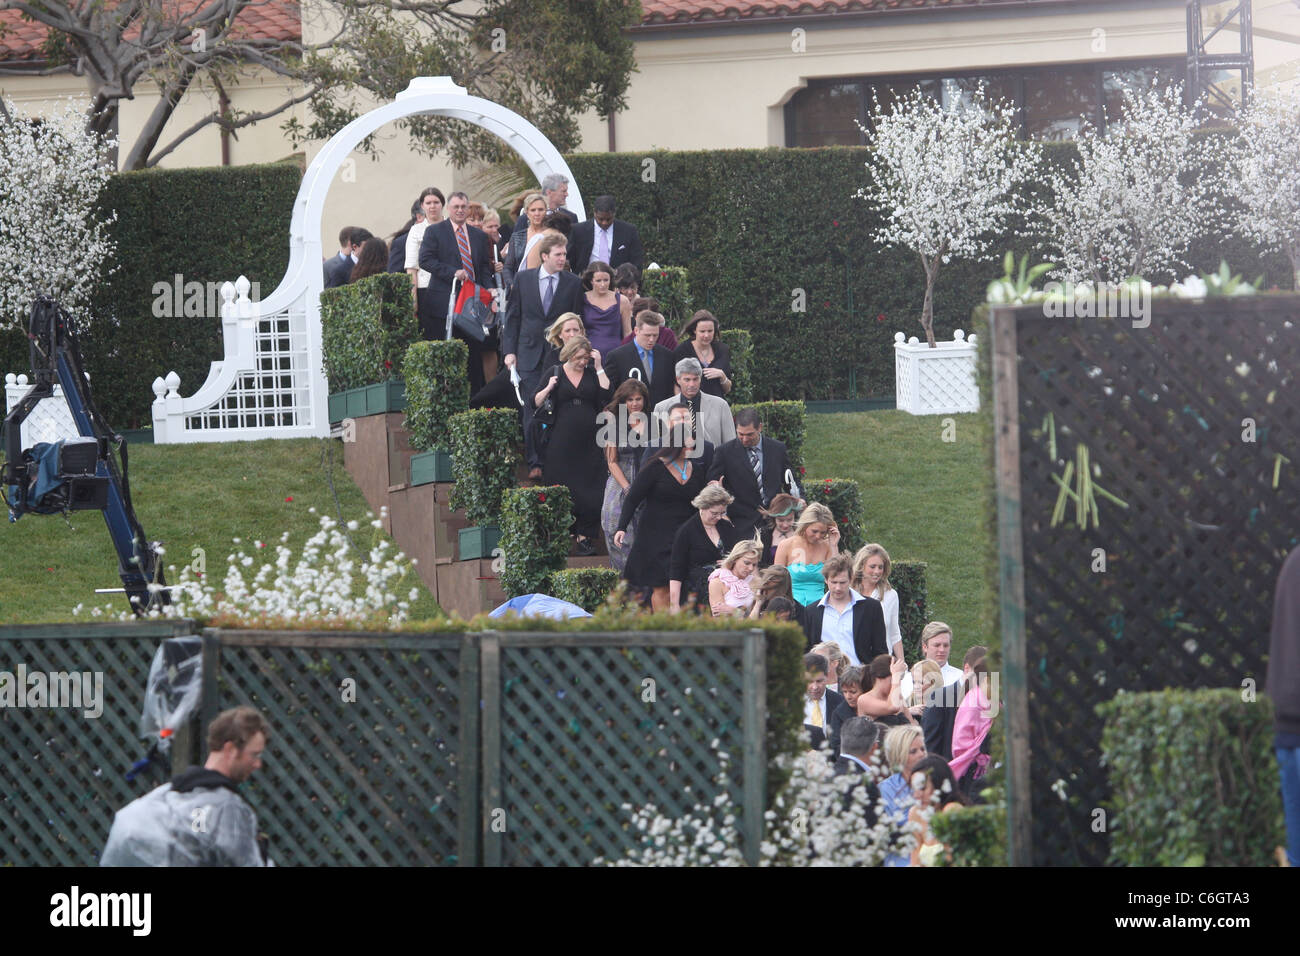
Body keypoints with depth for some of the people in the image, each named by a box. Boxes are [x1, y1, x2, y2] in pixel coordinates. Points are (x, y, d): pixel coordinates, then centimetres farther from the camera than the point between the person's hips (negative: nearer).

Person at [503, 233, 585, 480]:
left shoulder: (573, 283, 3)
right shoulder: (524, 279, 4)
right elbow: (512, 317, 8)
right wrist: (509, 350, 1)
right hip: (530, 355, 0)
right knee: (532, 410, -1)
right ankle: (535, 463, 4)